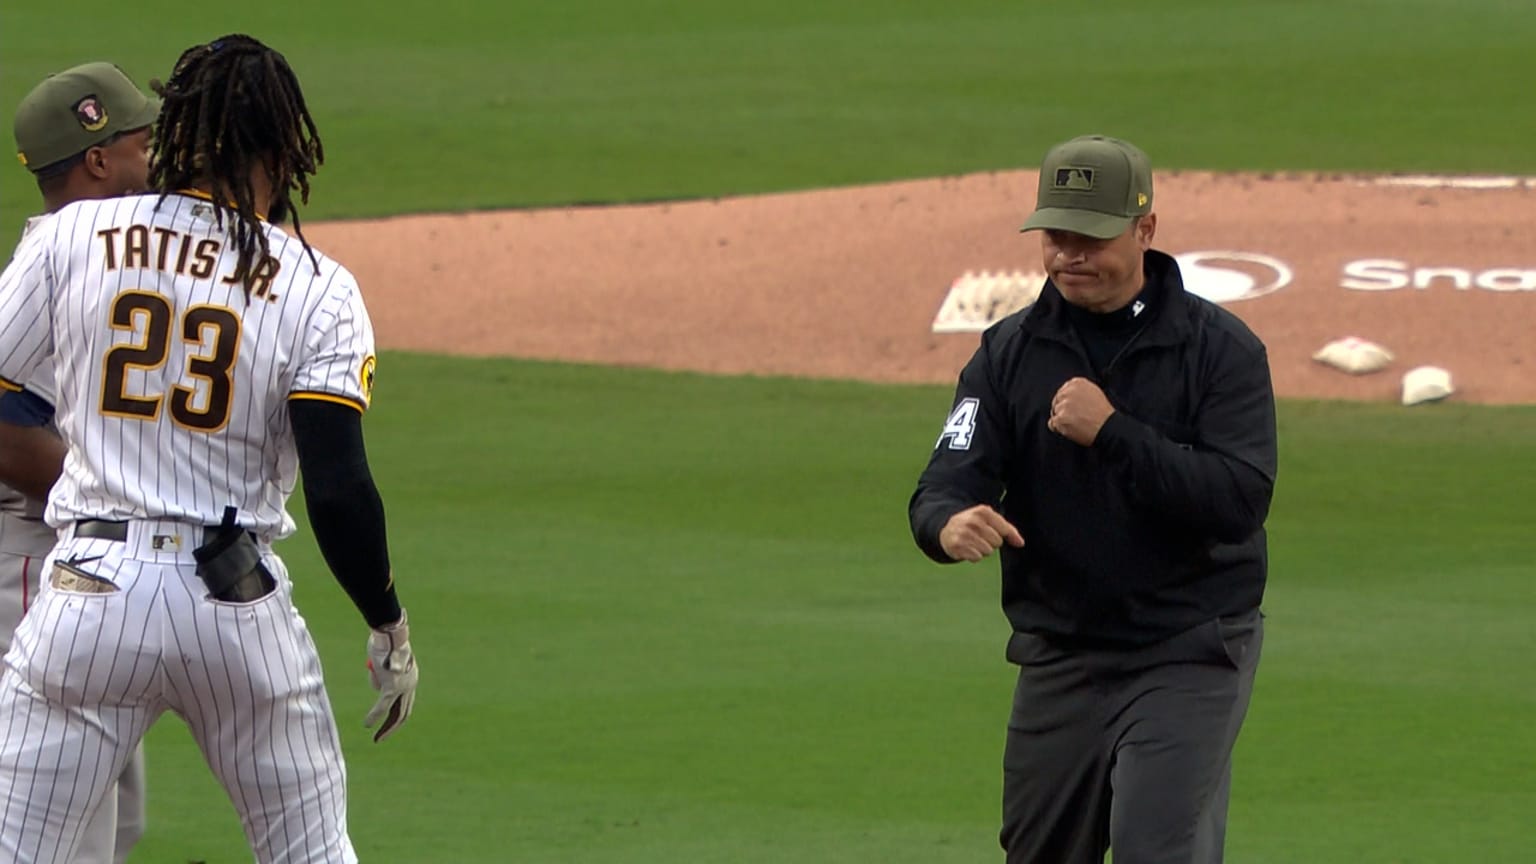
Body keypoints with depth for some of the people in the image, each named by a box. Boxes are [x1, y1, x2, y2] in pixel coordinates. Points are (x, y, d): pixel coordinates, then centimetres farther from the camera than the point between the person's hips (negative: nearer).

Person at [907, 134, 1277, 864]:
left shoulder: (1219, 348, -7)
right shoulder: (1009, 352, 5)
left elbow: (1240, 499, -18)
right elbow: (946, 483, -6)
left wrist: (1113, 432, -24)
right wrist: (950, 523, -30)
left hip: (1188, 658, -5)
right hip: (1057, 660, 5)